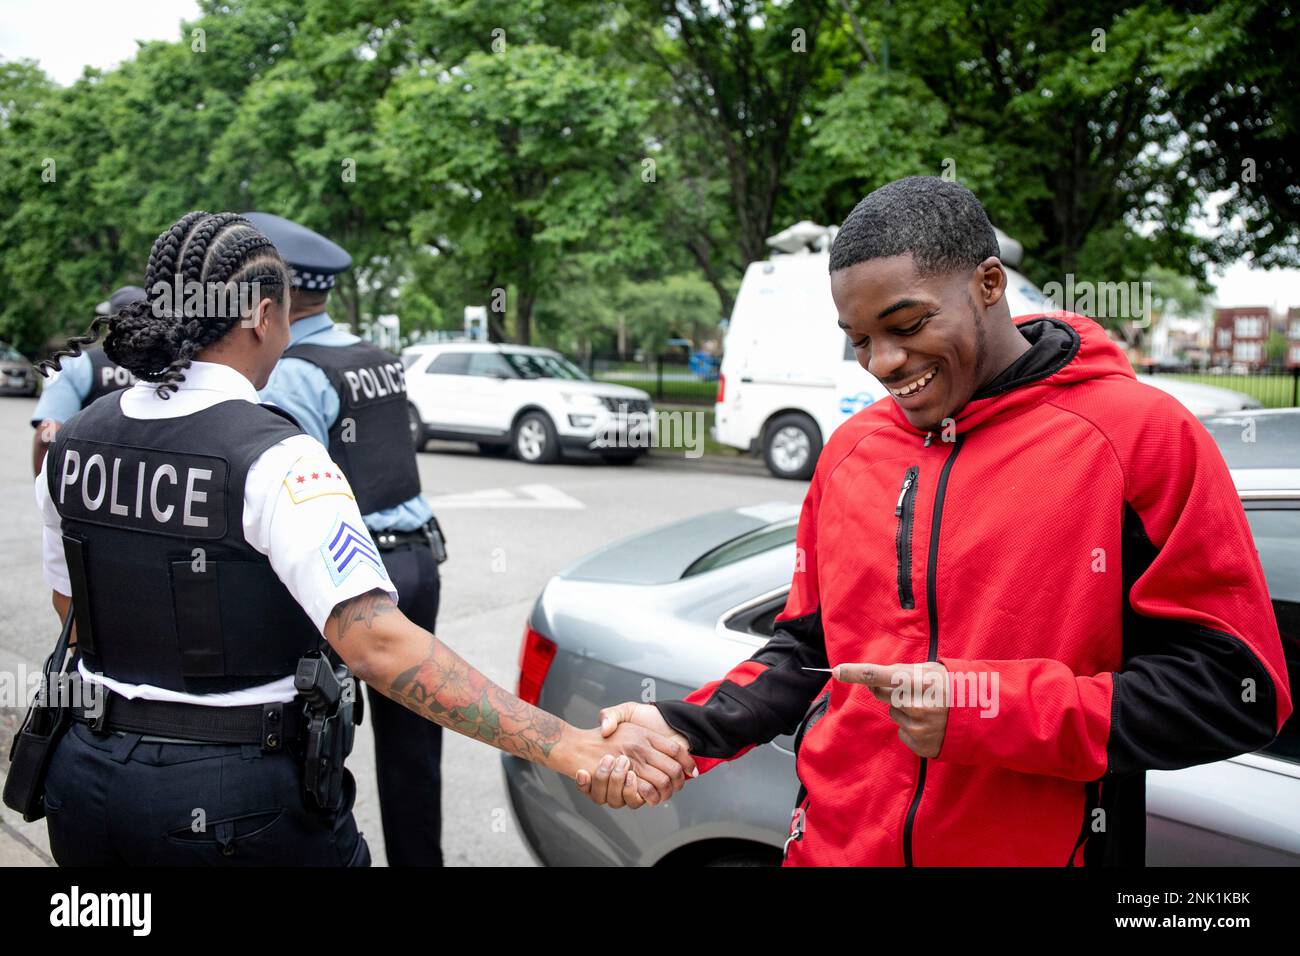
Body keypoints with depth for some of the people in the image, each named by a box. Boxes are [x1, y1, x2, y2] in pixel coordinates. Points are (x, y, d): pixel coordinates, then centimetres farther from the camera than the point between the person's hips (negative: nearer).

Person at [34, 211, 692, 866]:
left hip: (89, 781, 7)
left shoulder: (73, 442, -1)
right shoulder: (273, 459, -22)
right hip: (232, 800, -6)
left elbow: (73, 609, 13)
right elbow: (377, 643, -33)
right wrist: (570, 748, -37)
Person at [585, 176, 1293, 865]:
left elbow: (1238, 689, -13)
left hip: (1038, 849, -4)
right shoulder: (851, 448, 4)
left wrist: (984, 707, -20)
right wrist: (687, 731, -4)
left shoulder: (1142, 435, -11)